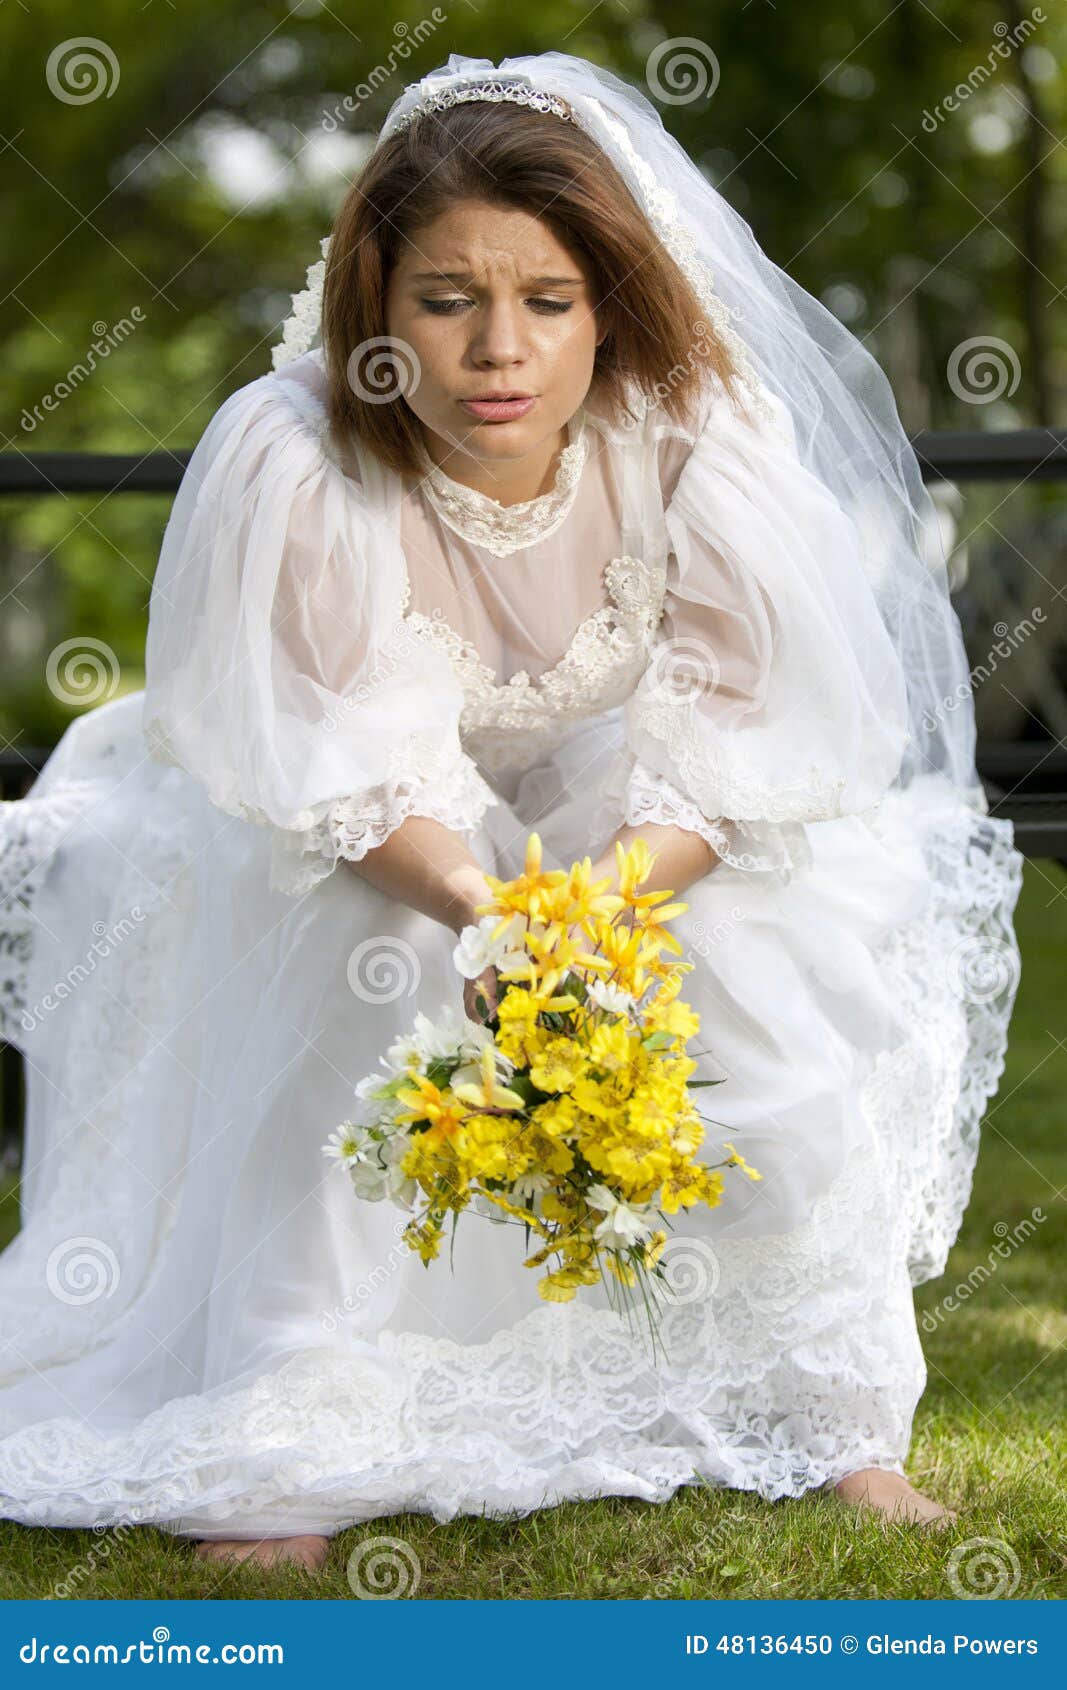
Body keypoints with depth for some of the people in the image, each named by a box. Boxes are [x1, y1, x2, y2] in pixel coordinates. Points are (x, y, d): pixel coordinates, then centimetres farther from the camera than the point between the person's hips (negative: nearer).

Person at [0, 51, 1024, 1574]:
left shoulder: (701, 439, -25)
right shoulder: (289, 462, -30)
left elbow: (734, 743, -22)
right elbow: (350, 767, -27)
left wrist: (606, 904, -42)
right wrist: (485, 918, -46)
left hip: (651, 830, 2)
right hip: (373, 841, -1)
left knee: (777, 976, -21)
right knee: (359, 991, -30)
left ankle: (836, 1420, -3)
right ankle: (280, 1445, -17)